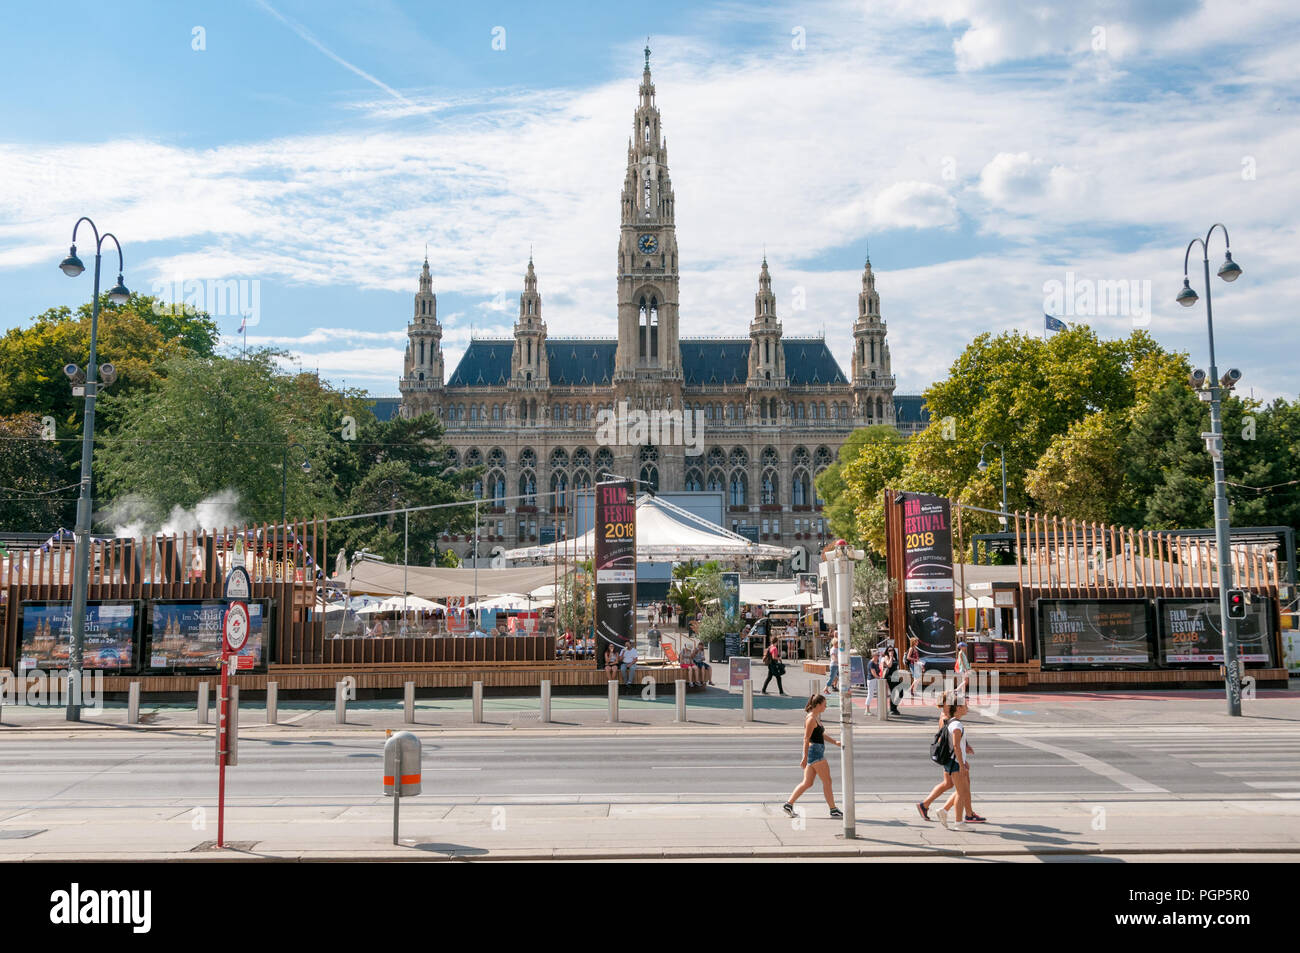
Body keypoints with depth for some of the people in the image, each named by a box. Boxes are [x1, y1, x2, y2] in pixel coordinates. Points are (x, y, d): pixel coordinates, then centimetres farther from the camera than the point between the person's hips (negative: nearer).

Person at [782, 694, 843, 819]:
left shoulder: (816, 717, 16)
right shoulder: (811, 719, -14)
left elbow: (822, 735, 25)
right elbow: (806, 739, -17)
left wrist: (835, 742, 14)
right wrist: (805, 758, -19)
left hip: (817, 752, 10)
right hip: (815, 751, -10)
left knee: (807, 783, 9)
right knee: (827, 781, -3)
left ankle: (788, 804, 9)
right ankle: (833, 810, 4)